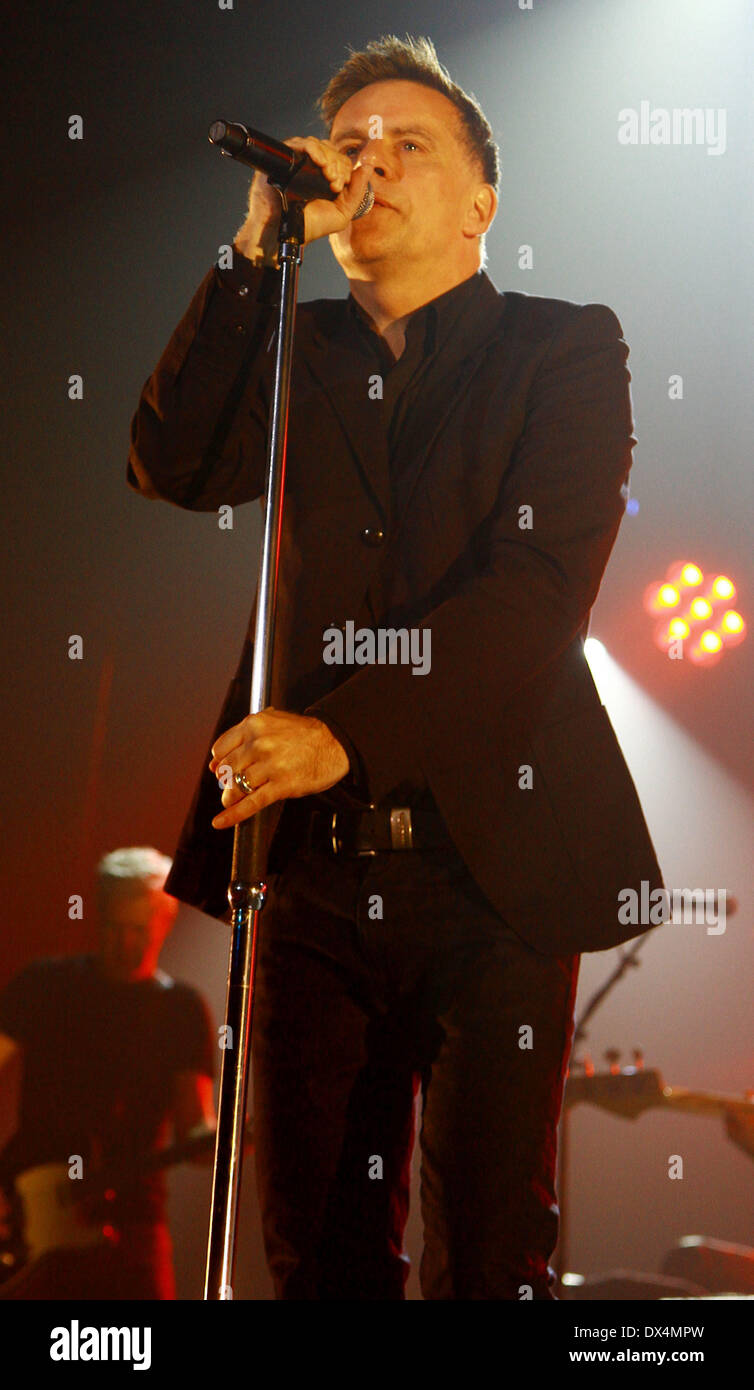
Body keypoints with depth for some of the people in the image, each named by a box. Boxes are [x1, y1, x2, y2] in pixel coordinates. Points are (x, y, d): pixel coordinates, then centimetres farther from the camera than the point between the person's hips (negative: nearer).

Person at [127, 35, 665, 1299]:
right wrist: (256, 247, -2)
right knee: (313, 1247, 7)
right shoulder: (302, 353, 18)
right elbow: (172, 467, 1)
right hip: (315, 859, 4)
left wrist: (344, 734, -19)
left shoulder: (564, 349, 4)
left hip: (490, 861, -3)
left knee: (486, 1259, 0)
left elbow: (540, 580, -9)